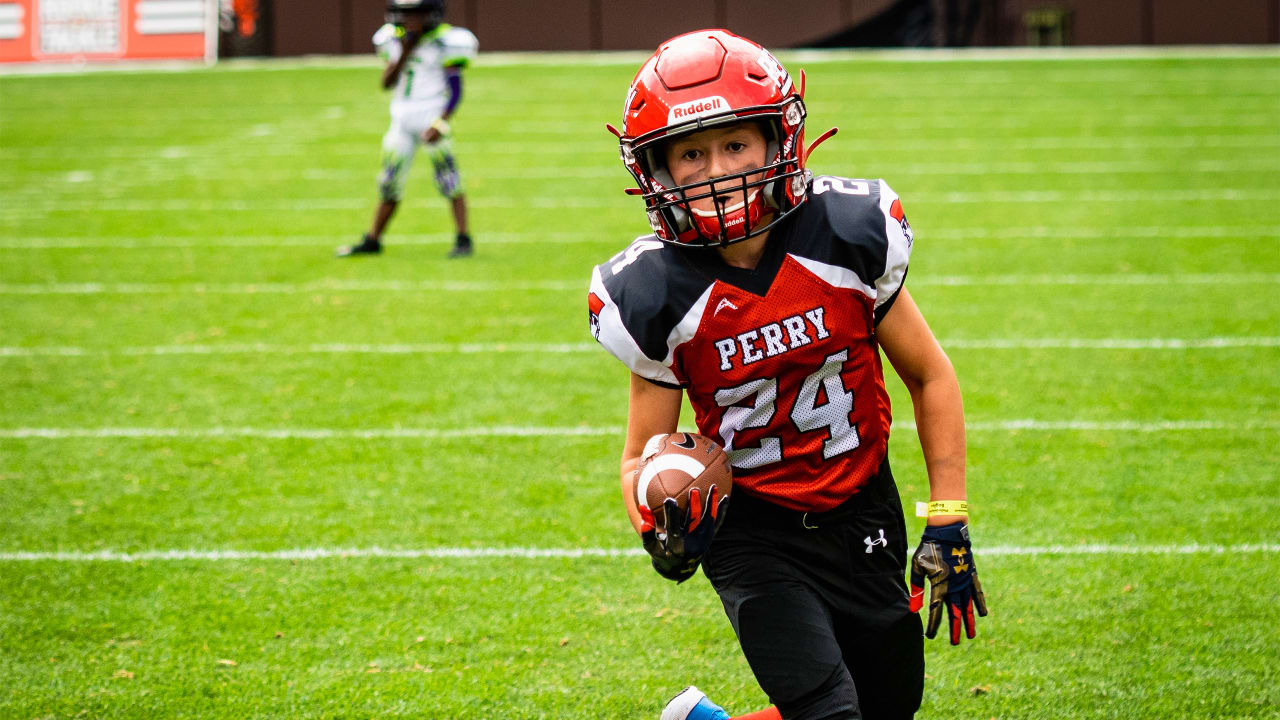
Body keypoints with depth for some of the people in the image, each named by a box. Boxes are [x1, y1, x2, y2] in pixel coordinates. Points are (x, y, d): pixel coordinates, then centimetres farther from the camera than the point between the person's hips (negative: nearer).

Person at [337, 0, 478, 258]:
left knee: (448, 178, -9)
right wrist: (405, 52, -12)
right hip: (402, 119, 5)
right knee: (390, 182, 10)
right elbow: (387, 83, 0)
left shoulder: (444, 41, -11)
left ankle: (463, 240, -5)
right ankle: (372, 241, 20)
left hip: (431, 116, -5)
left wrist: (440, 123, -22)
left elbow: (455, 89, -12)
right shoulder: (394, 39, 6)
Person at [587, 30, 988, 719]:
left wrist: (948, 526, -3)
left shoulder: (849, 234, -13)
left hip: (861, 509, 3)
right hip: (751, 527, -3)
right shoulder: (656, 295, -15)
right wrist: (661, 534, -26)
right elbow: (642, 455, -4)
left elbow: (931, 378, 0)